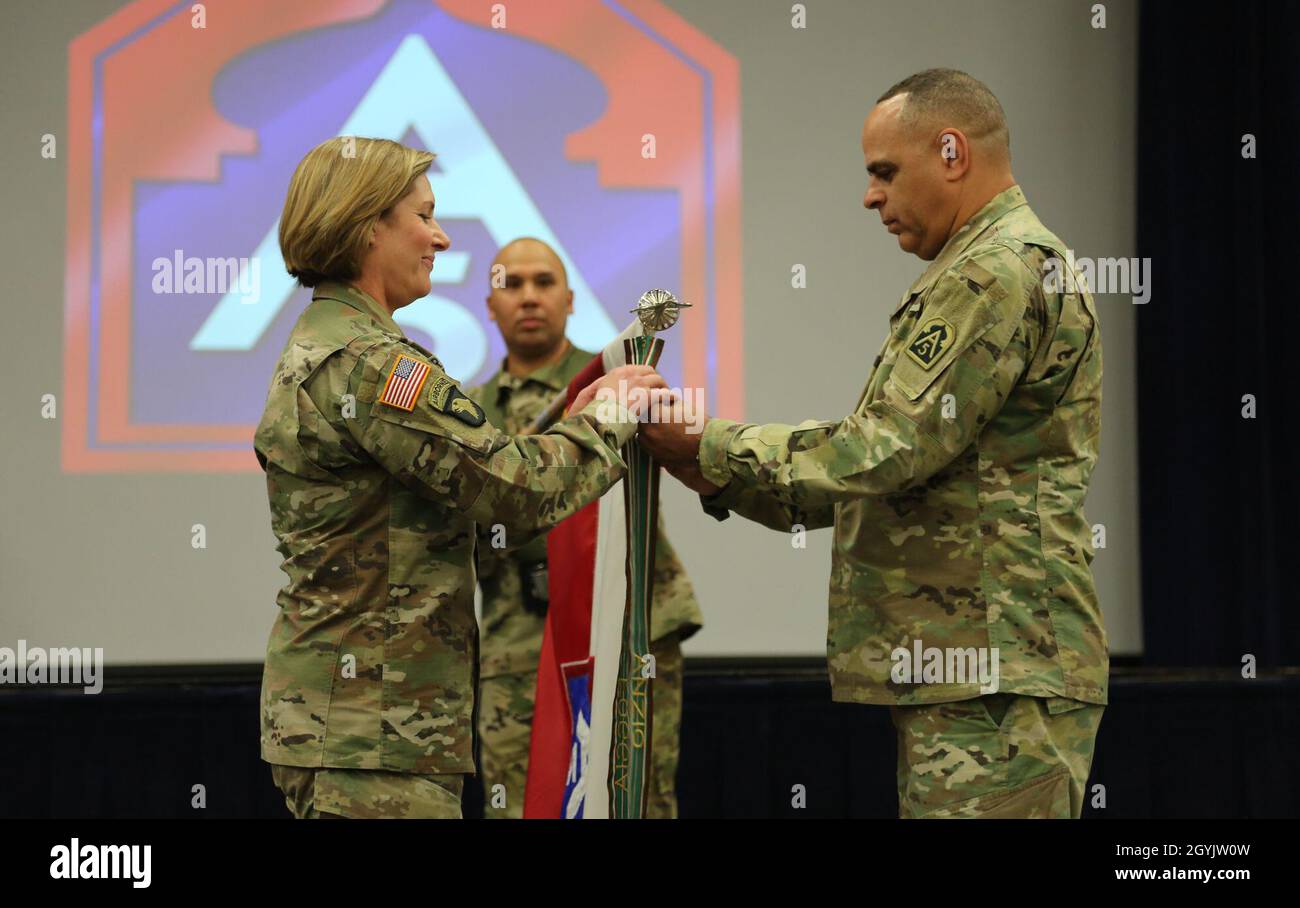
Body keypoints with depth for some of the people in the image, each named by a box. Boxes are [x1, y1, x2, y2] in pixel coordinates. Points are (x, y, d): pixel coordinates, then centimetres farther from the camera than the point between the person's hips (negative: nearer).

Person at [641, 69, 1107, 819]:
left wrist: (708, 449, -8)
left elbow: (889, 449, -18)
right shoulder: (1029, 265, 22)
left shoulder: (997, 273, -12)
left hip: (994, 679, -11)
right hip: (972, 670, 11)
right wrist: (723, 473, 12)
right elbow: (909, 475, 21)